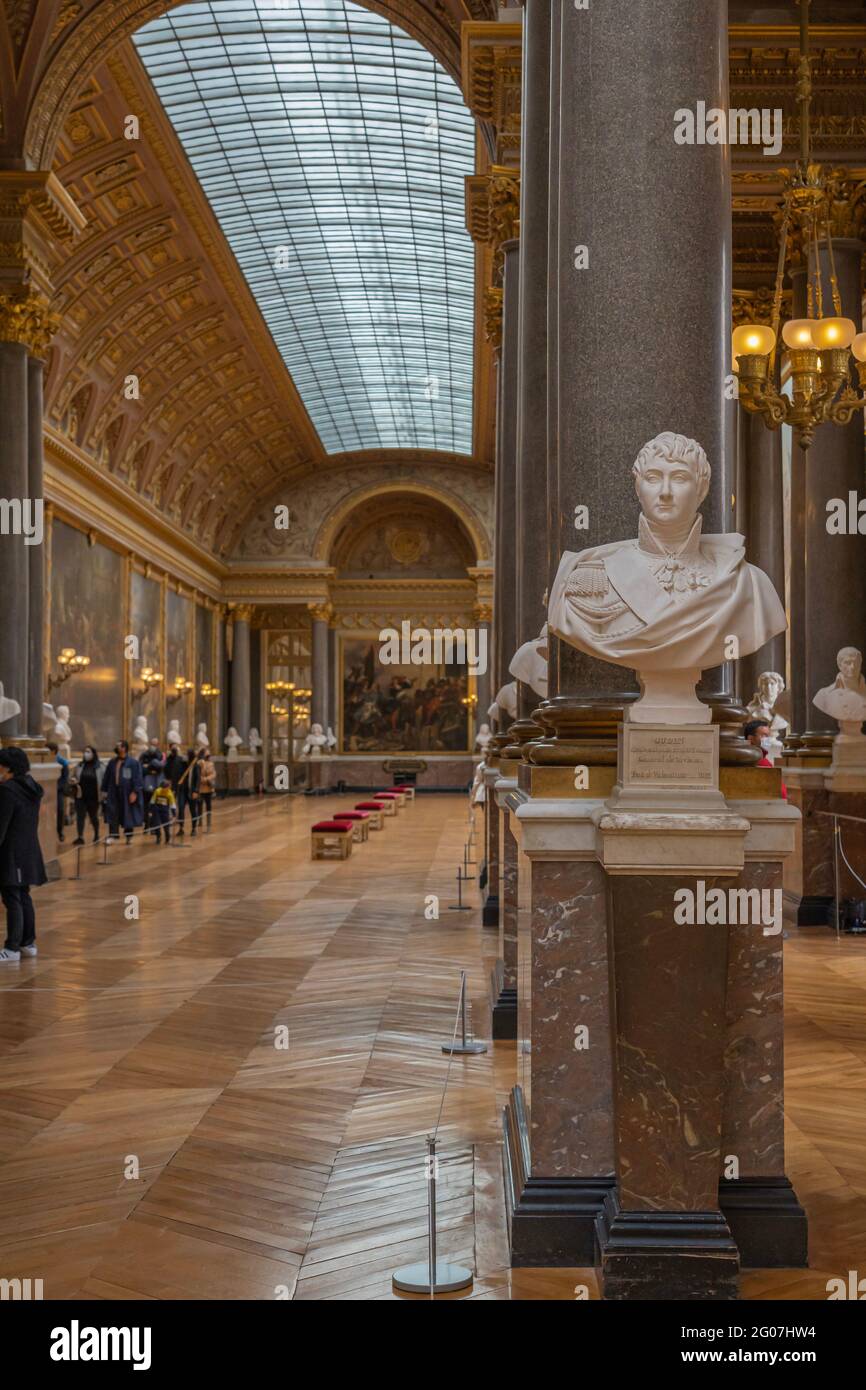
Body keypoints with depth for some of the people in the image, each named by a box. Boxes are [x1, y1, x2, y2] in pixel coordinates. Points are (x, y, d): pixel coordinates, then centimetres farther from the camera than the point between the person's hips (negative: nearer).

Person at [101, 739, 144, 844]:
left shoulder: (133, 762, -6)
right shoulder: (112, 762, 9)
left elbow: (137, 778, -9)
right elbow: (106, 777, 14)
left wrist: (135, 792, -15)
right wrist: (104, 790, 10)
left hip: (128, 793, -3)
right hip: (114, 793, 4)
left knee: (128, 815, 6)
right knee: (112, 815, -1)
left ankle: (129, 836, 20)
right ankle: (112, 835, 5)